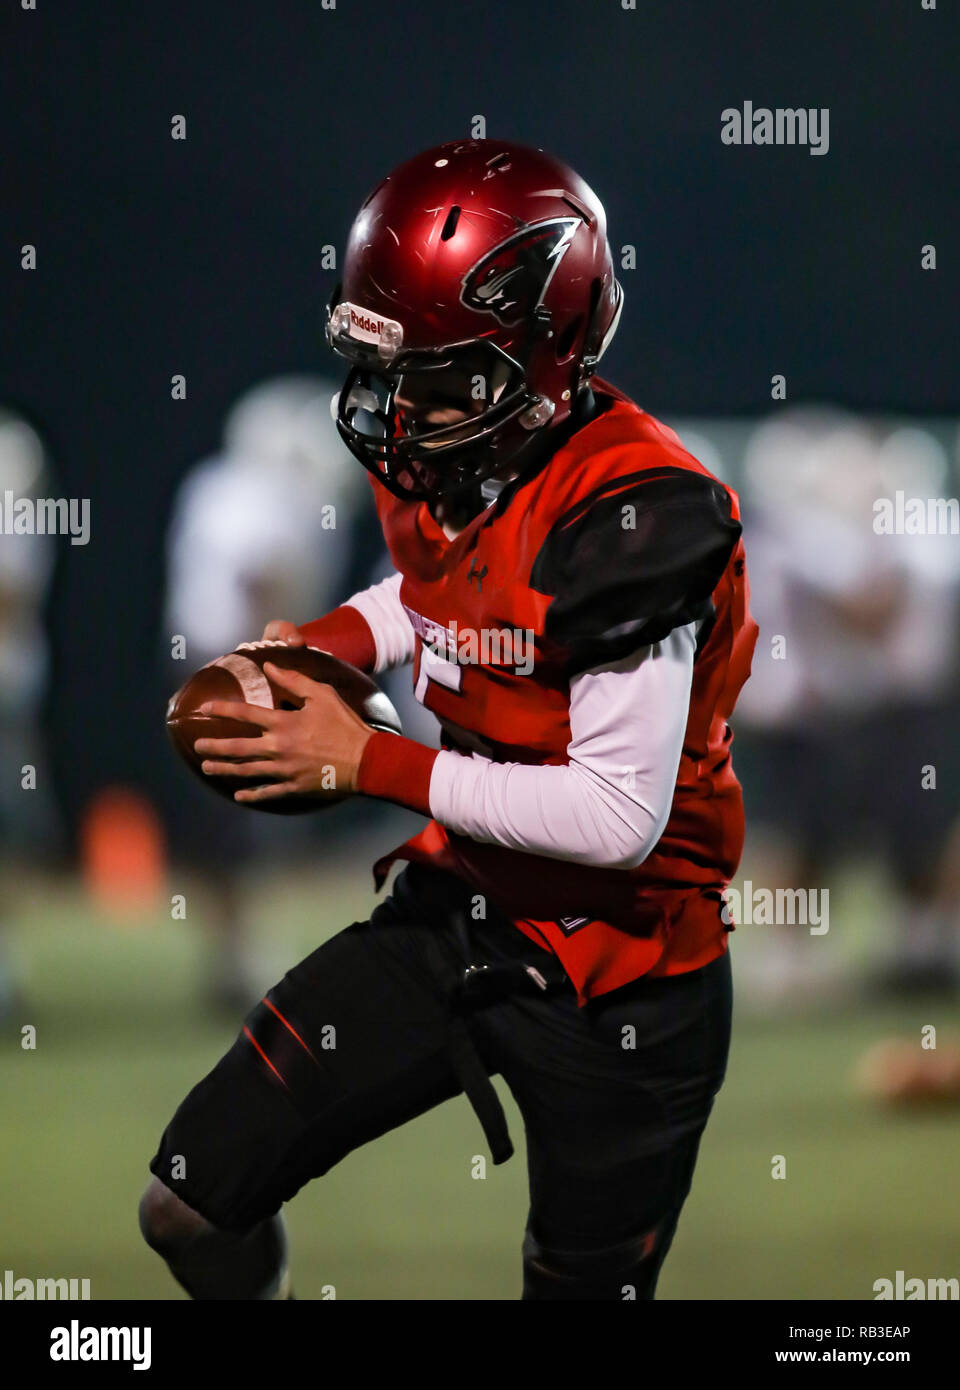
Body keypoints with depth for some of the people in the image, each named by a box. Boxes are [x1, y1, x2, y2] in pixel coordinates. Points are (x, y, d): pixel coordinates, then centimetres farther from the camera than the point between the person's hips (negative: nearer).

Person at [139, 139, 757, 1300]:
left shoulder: (632, 512, -27)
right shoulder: (435, 461, -2)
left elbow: (618, 817, -29)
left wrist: (367, 761, -23)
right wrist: (335, 639, 0)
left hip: (617, 979, -7)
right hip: (456, 918, 7)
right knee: (192, 1203, 4)